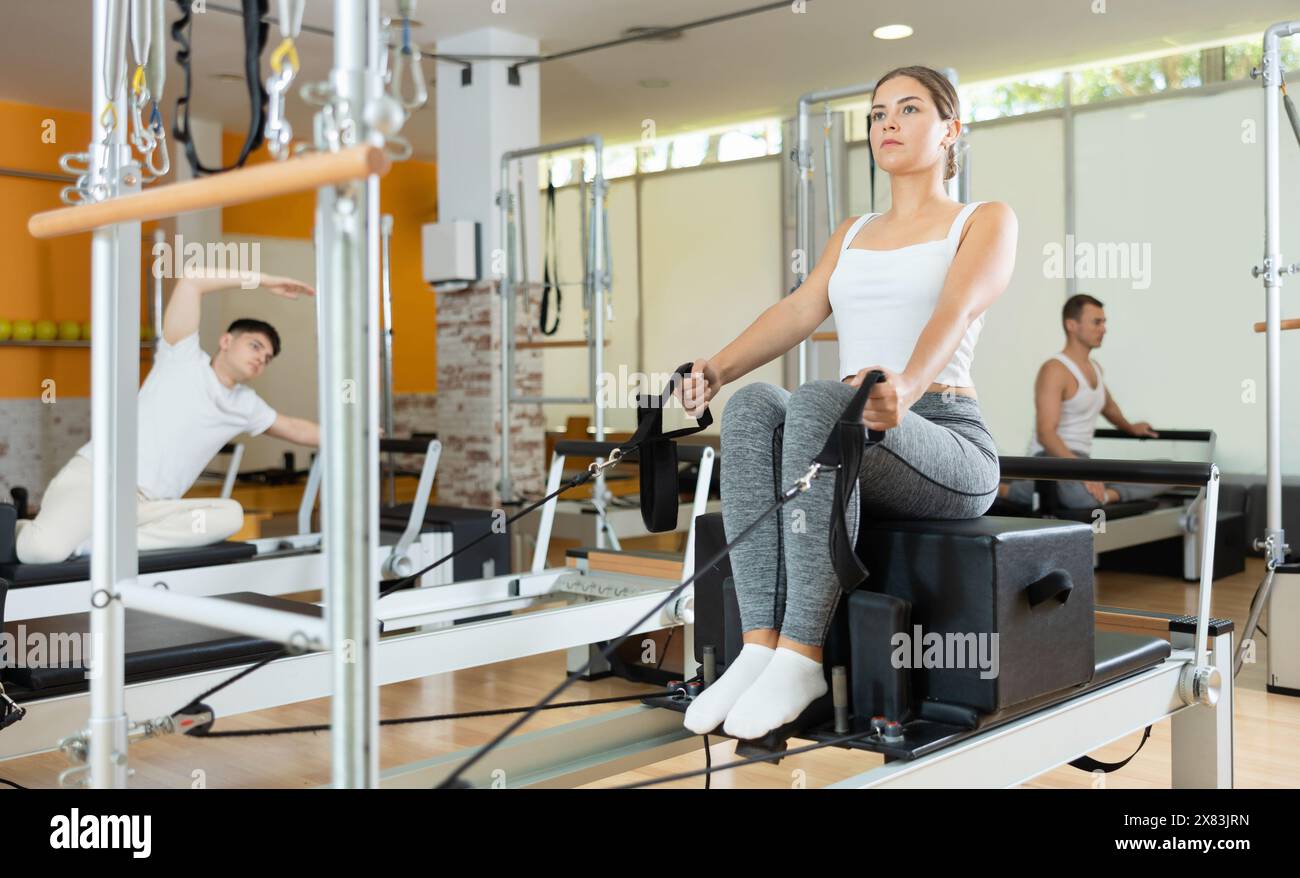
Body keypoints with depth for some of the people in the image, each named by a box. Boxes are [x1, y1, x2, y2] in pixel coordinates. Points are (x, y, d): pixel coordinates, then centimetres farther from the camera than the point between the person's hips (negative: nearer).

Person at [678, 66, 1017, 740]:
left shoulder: (985, 222, 6)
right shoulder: (852, 233, 23)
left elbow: (956, 311, -16)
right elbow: (802, 309, 5)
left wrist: (907, 387, -38)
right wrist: (720, 366, -16)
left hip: (947, 448, -5)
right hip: (858, 443, 5)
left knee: (818, 401, -36)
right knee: (754, 406, -29)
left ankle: (801, 656, -35)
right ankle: (760, 646, -34)